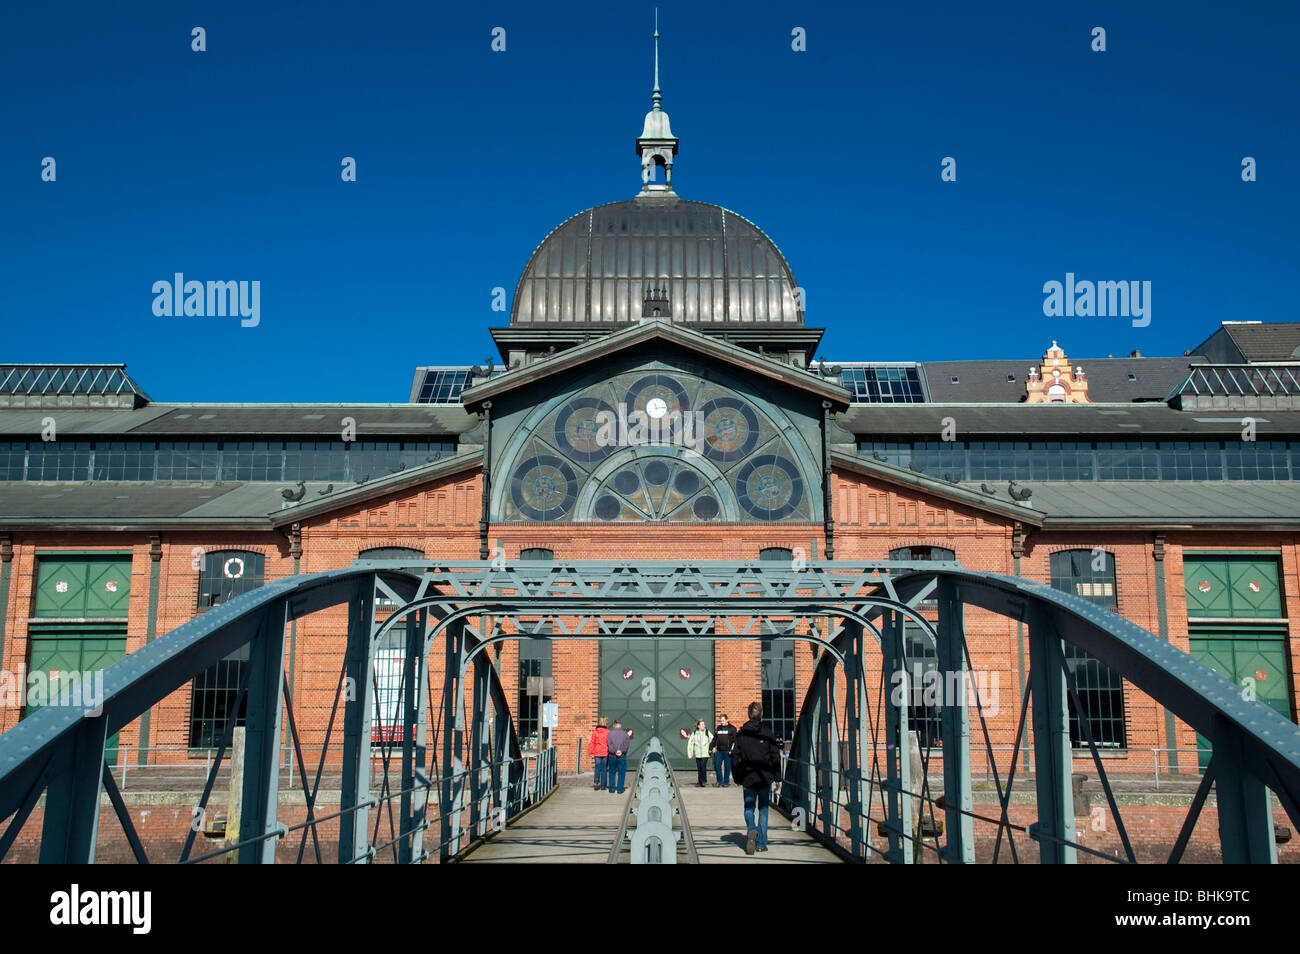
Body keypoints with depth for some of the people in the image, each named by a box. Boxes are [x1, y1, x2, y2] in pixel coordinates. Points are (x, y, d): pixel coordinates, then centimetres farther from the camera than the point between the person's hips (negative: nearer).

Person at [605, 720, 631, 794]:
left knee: (612, 772, 13)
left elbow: (609, 744, -6)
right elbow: (627, 744, -5)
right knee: (621, 772, 5)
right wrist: (621, 751, -9)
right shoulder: (625, 733, 5)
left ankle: (612, 788, 11)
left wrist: (615, 751, -11)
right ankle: (619, 789, 1)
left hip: (612, 755, 1)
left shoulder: (610, 733, 6)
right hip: (622, 755, -1)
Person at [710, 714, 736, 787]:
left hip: (727, 751, -5)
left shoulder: (732, 728, -1)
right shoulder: (718, 728, 14)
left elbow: (735, 740, -6)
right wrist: (710, 748, 14)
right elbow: (714, 739, 21)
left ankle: (726, 782, 9)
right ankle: (720, 781, 10)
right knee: (717, 766, 1)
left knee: (727, 767, 1)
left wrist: (732, 750, -14)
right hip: (719, 751, 5)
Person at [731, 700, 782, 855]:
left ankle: (751, 830, -20)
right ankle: (761, 843, 10)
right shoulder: (767, 733, -4)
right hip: (765, 778, 0)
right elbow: (775, 756, -4)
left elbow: (735, 757, 2)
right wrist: (777, 777, 2)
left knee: (749, 807, 9)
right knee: (763, 808, 10)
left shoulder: (741, 734, 0)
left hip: (747, 778, 0)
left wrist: (738, 778, 10)